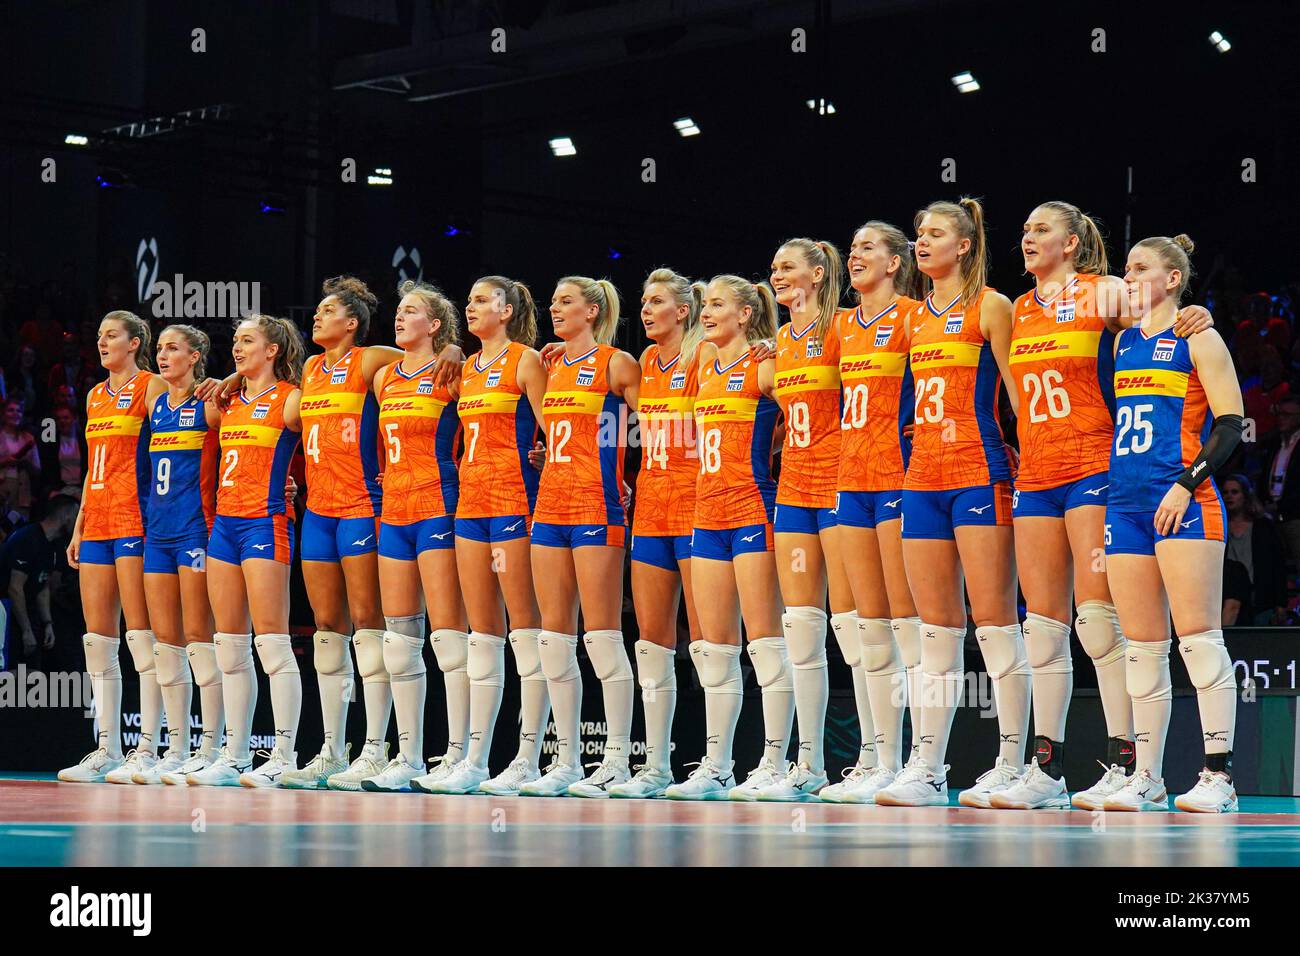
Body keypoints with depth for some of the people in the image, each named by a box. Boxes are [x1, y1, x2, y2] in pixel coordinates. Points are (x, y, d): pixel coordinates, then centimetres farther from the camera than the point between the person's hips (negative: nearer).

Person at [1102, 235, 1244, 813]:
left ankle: (1219, 775, -12)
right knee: (1142, 646, 5)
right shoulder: (1123, 343, 19)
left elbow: (1230, 423, -5)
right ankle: (1147, 779, 7)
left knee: (1198, 636, -11)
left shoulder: (1197, 337, 1)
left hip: (1184, 502, -6)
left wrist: (1187, 483, -15)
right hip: (1126, 503, 6)